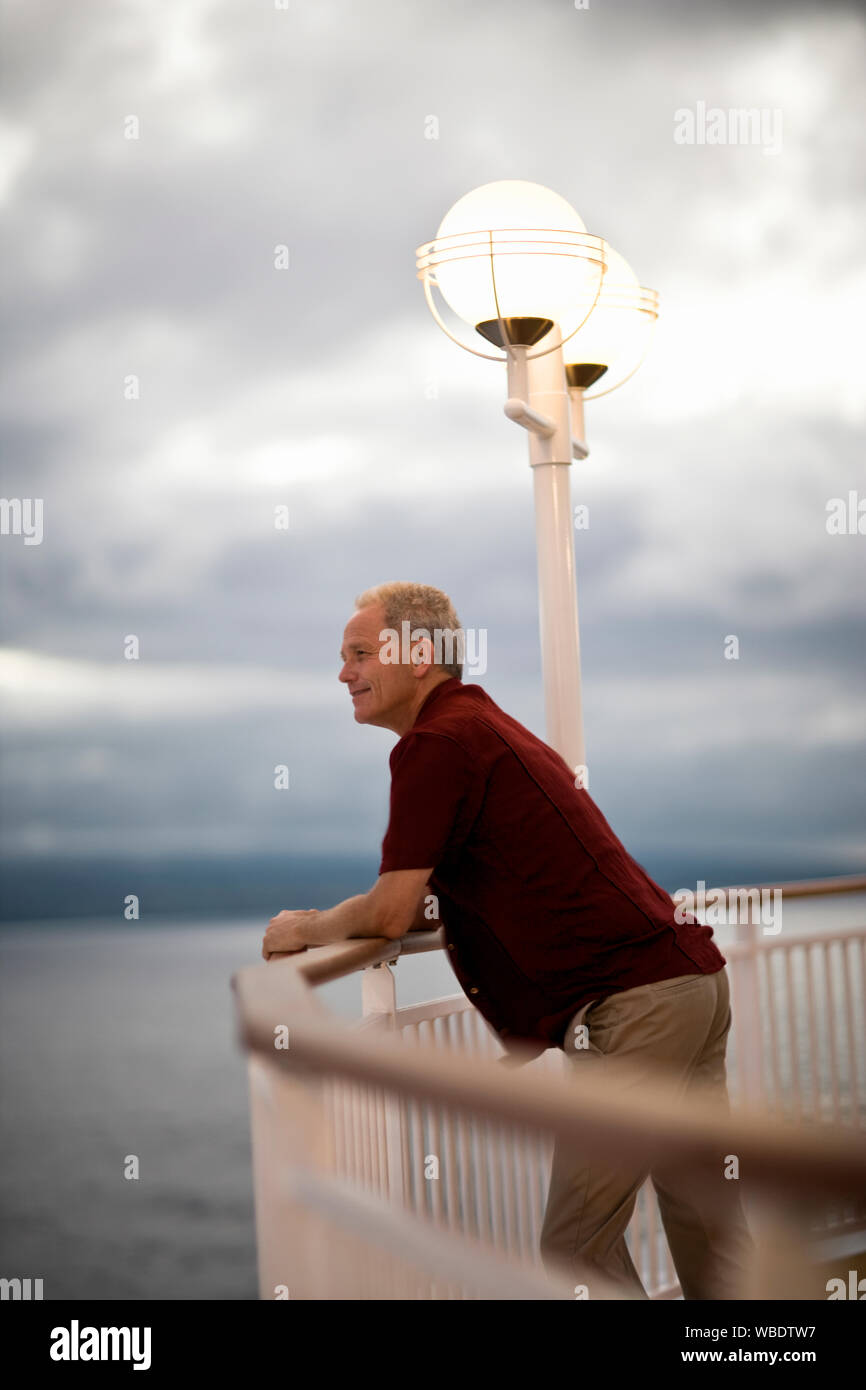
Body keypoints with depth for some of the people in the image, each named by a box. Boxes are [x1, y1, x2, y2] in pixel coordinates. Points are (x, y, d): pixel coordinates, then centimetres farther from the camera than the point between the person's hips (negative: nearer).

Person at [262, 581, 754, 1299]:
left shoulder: (435, 742, -10)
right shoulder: (484, 723, 20)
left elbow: (391, 915, -8)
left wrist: (303, 928, 9)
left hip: (630, 999, -10)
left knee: (578, 1242, -3)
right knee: (707, 1222, 16)